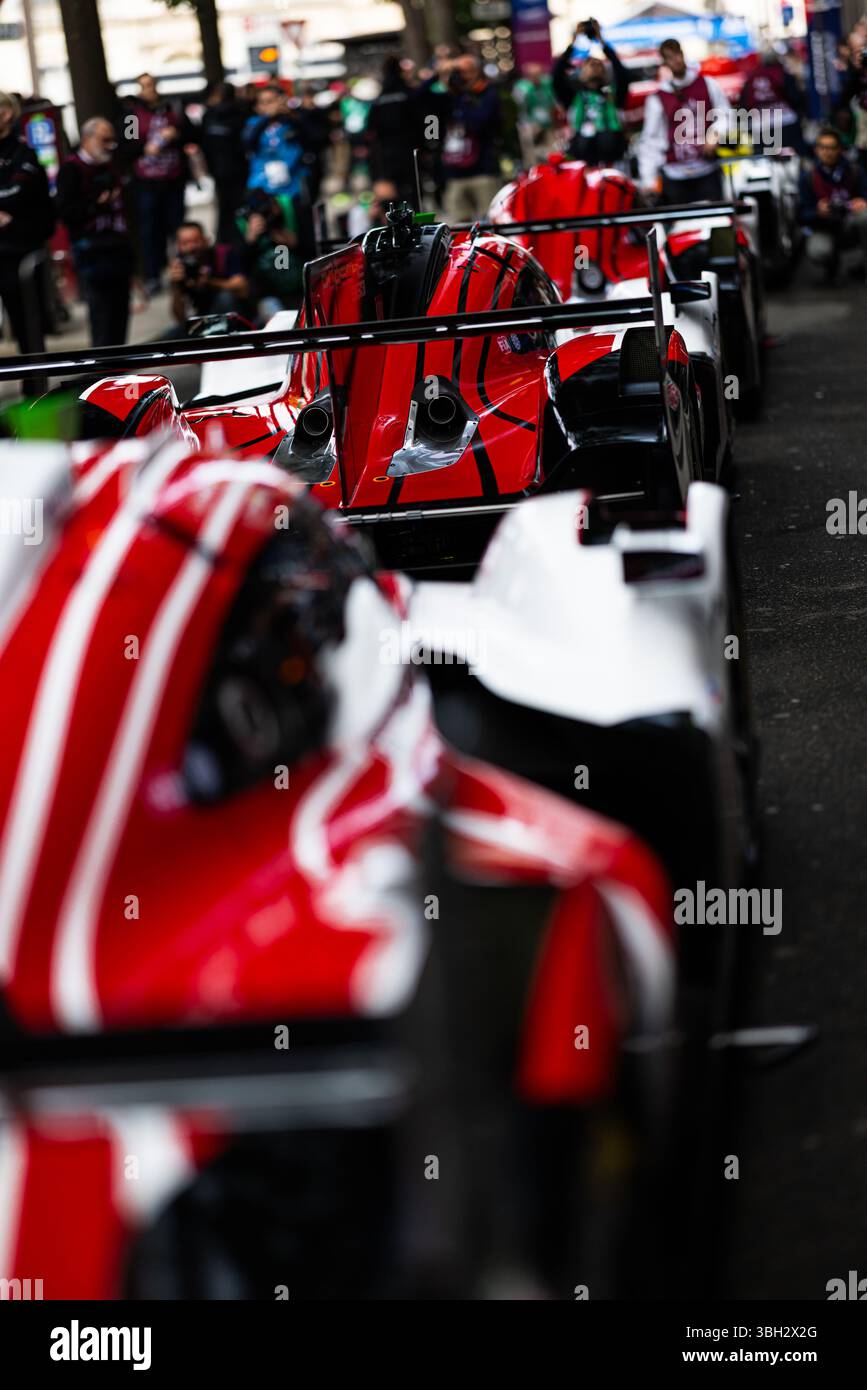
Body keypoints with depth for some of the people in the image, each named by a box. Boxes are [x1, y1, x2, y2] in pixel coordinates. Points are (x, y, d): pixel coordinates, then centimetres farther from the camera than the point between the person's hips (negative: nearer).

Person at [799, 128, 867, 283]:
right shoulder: (808, 177, -4)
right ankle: (832, 263, 6)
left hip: (850, 229, 1)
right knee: (816, 254, -35)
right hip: (823, 231, -1)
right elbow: (804, 214, -6)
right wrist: (818, 211, -29)